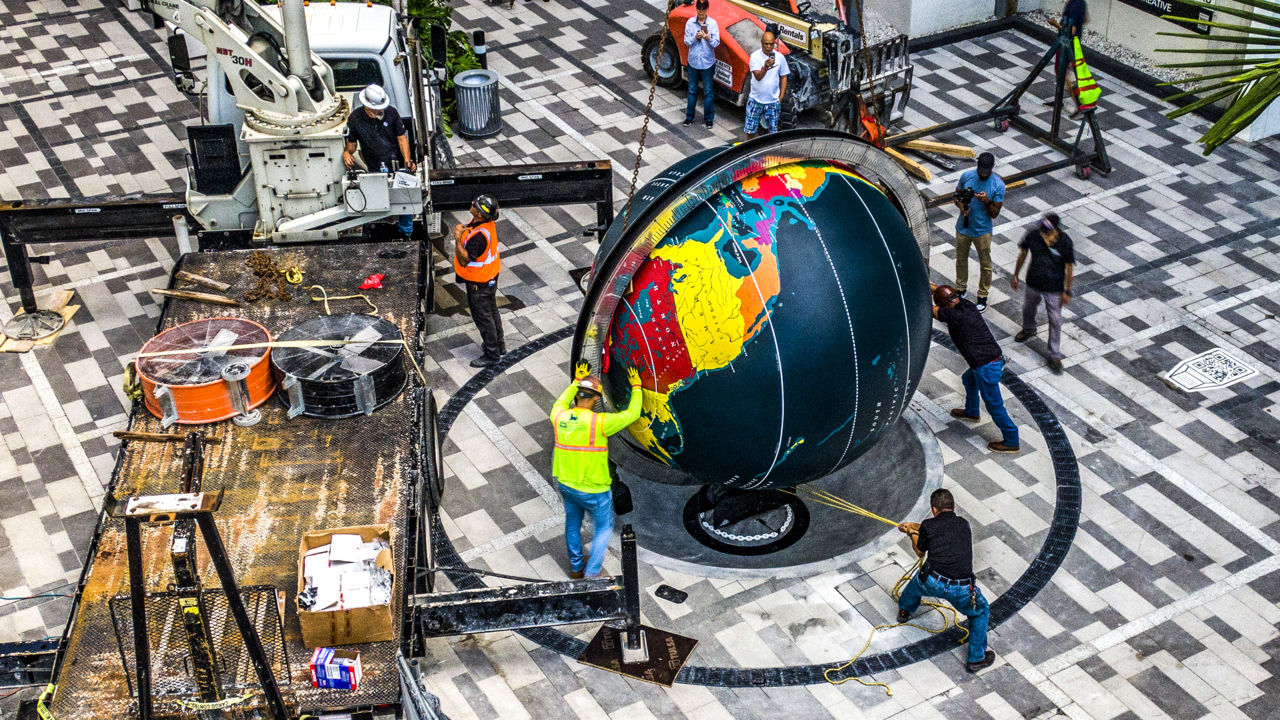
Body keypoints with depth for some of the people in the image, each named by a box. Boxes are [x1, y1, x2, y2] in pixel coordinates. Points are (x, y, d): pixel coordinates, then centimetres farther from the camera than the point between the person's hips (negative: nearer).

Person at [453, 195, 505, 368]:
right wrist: (464, 231, -1)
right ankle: (498, 345, 43)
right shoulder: (488, 223, -7)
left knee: (483, 317, 7)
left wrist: (458, 239, -35)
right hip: (491, 275, 10)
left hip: (479, 282, -10)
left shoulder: (478, 236, -38)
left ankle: (492, 354, 22)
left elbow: (464, 260, -33)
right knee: (491, 311, 26)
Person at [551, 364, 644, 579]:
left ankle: (576, 567, 43)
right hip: (594, 490, -5)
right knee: (604, 527, 18)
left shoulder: (559, 416, -12)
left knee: (572, 523, 27)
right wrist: (636, 388, -1)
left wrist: (576, 382, 27)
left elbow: (561, 401, 14)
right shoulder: (599, 422, -27)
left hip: (565, 485, 5)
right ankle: (591, 573, 19)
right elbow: (631, 414, -15)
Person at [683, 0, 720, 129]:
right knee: (692, 91, 14)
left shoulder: (712, 23, -9)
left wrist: (708, 38, -31)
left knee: (708, 92, 6)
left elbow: (716, 43, -11)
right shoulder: (690, 23, -5)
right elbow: (686, 41, -6)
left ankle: (709, 118, 17)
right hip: (693, 61, 2)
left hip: (707, 63, -2)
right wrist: (695, 37, -25)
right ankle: (689, 117, 25)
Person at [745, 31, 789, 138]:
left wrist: (781, 97, 0)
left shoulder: (780, 57, -2)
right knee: (750, 129, 4)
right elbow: (758, 76, -22)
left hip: (773, 101, 2)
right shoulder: (755, 56, -11)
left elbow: (783, 77, 8)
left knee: (772, 130, 8)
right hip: (756, 100, -1)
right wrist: (765, 67, -42)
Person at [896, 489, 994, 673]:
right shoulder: (963, 524, 13)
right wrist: (914, 525, 46)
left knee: (918, 579, 37)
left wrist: (913, 534, 42)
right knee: (980, 612, 29)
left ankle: (904, 610, 65)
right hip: (961, 589, 0)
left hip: (932, 583, 0)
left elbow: (920, 552, 20)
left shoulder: (928, 526, 2)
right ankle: (976, 659, 33)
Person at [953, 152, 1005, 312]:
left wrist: (987, 202, -32)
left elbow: (994, 214, -12)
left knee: (985, 264, 11)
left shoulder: (998, 185, -17)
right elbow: (957, 196, 4)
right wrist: (961, 206, -18)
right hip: (963, 227, 3)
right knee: (961, 260, 20)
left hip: (982, 231, -3)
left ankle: (982, 296, 29)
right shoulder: (966, 176, -10)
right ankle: (961, 289, 42)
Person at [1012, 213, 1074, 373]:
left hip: (1054, 288, -3)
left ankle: (1054, 356, 21)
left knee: (1055, 321, 6)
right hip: (1033, 283, 3)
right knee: (1028, 308, 29)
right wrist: (1015, 275, 7)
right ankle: (1028, 330, 62)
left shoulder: (1065, 242, -26)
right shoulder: (1033, 235, -20)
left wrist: (1067, 291, -9)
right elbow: (1023, 253, -1)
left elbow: (1069, 267, -14)